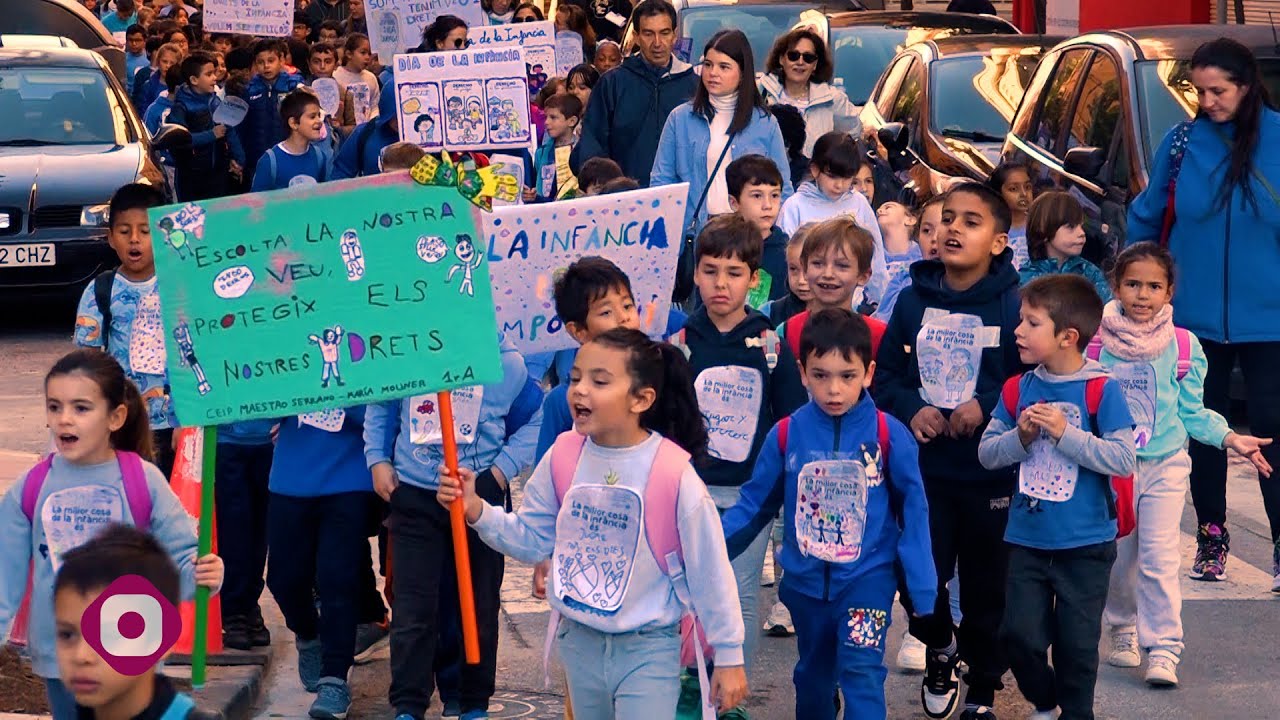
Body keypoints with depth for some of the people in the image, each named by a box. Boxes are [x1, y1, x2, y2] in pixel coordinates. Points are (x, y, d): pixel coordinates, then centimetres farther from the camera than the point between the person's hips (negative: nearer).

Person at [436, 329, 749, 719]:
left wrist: (728, 656, -6)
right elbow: (532, 538, 4)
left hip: (649, 651, -5)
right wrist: (476, 510, -13)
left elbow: (710, 571, -12)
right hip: (580, 642, 5)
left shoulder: (674, 473, -20)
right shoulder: (563, 456, -7)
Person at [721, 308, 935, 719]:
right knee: (813, 676, 19)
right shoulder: (786, 435, -7)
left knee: (861, 674, -13)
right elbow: (756, 504, 1)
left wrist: (921, 586, -6)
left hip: (868, 577, -3)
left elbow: (913, 511, -5)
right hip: (805, 581, 3)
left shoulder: (889, 436, -12)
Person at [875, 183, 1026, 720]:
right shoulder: (913, 300, 2)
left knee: (987, 585, 7)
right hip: (924, 469, 2)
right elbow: (884, 373, 7)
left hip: (992, 471, -2)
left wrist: (987, 405, -20)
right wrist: (911, 409, -10)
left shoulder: (1013, 304, -8)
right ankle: (940, 647, 32)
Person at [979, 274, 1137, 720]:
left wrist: (1065, 433, -23)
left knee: (1077, 642, 7)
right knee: (1019, 634, 4)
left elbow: (1124, 460, -17)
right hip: (1027, 539, 4)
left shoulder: (1101, 391, -12)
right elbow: (987, 453, 3)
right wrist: (1021, 436, -16)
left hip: (1085, 544, -3)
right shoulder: (1018, 390, 1)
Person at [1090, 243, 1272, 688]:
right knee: (1117, 557, 10)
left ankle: (1163, 648, -5)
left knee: (1159, 558, -9)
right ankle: (1123, 631, 32)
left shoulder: (1183, 346, -3)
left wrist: (1230, 438, -7)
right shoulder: (1096, 343, -5)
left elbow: (1192, 413, 3)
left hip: (1165, 466, -1)